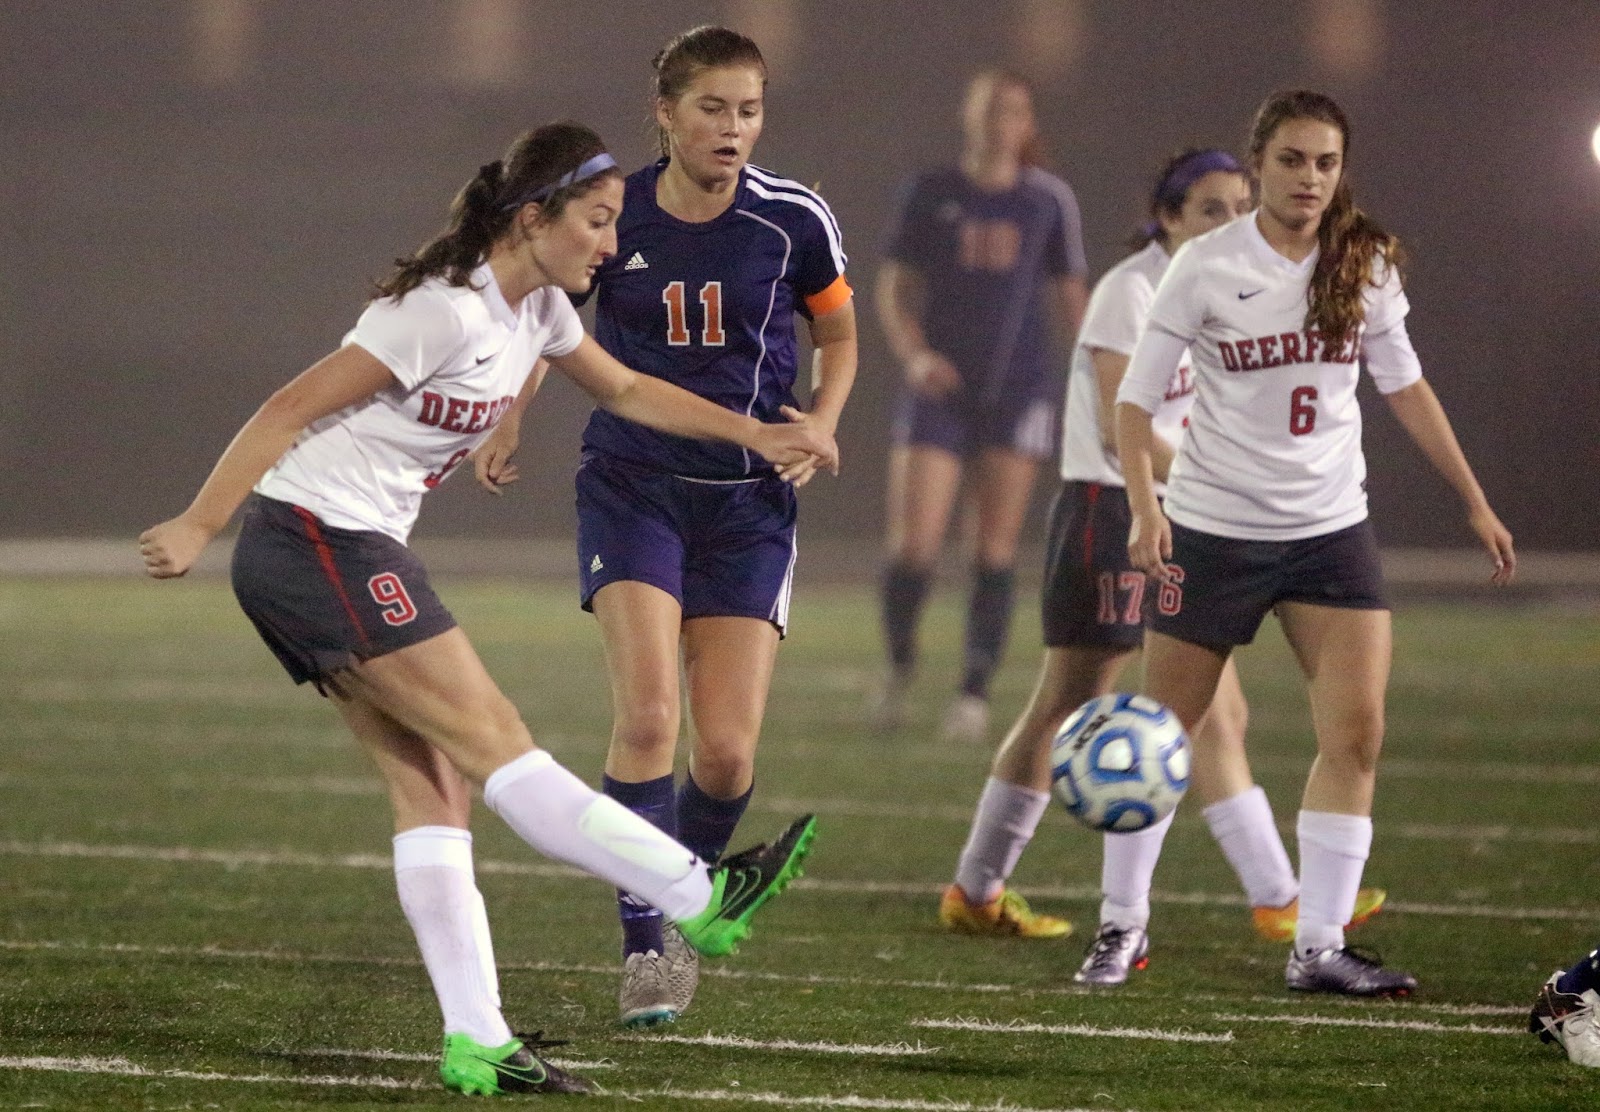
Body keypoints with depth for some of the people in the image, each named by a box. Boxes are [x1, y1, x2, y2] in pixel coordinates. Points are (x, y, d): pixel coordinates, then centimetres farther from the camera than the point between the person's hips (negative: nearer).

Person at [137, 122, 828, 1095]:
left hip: (356, 551, 10)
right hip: (315, 542, -10)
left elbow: (626, 390, 26)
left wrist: (754, 434, 20)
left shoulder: (538, 310, 8)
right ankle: (703, 898, -10)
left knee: (433, 784, 2)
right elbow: (292, 410, -19)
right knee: (495, 741, -8)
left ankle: (478, 1043, -2)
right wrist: (197, 528, -19)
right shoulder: (447, 312, -21)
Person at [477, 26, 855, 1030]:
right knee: (647, 716, -19)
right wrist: (508, 418, 2)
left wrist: (819, 429, -6)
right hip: (632, 486, 0)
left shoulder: (793, 220, -5)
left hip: (749, 503, 1)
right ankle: (645, 945, -8)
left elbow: (840, 337, 11)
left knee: (728, 752, -5)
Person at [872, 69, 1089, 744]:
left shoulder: (1048, 201, 6)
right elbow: (894, 291, 6)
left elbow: (1069, 299, 10)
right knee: (912, 547, -9)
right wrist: (913, 356, -12)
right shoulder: (930, 195, 4)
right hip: (940, 386, 0)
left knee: (995, 547, -4)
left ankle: (976, 691, 3)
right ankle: (900, 663, 17)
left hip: (1018, 389, 0)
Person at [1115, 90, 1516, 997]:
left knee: (1357, 734, -10)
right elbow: (1137, 395, -7)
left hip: (1333, 530, 3)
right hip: (1214, 529, -3)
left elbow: (1405, 385, 15)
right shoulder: (1208, 266, -9)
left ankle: (1320, 946, -5)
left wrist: (1475, 502, 16)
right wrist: (1145, 504, -22)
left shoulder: (1365, 267, 2)